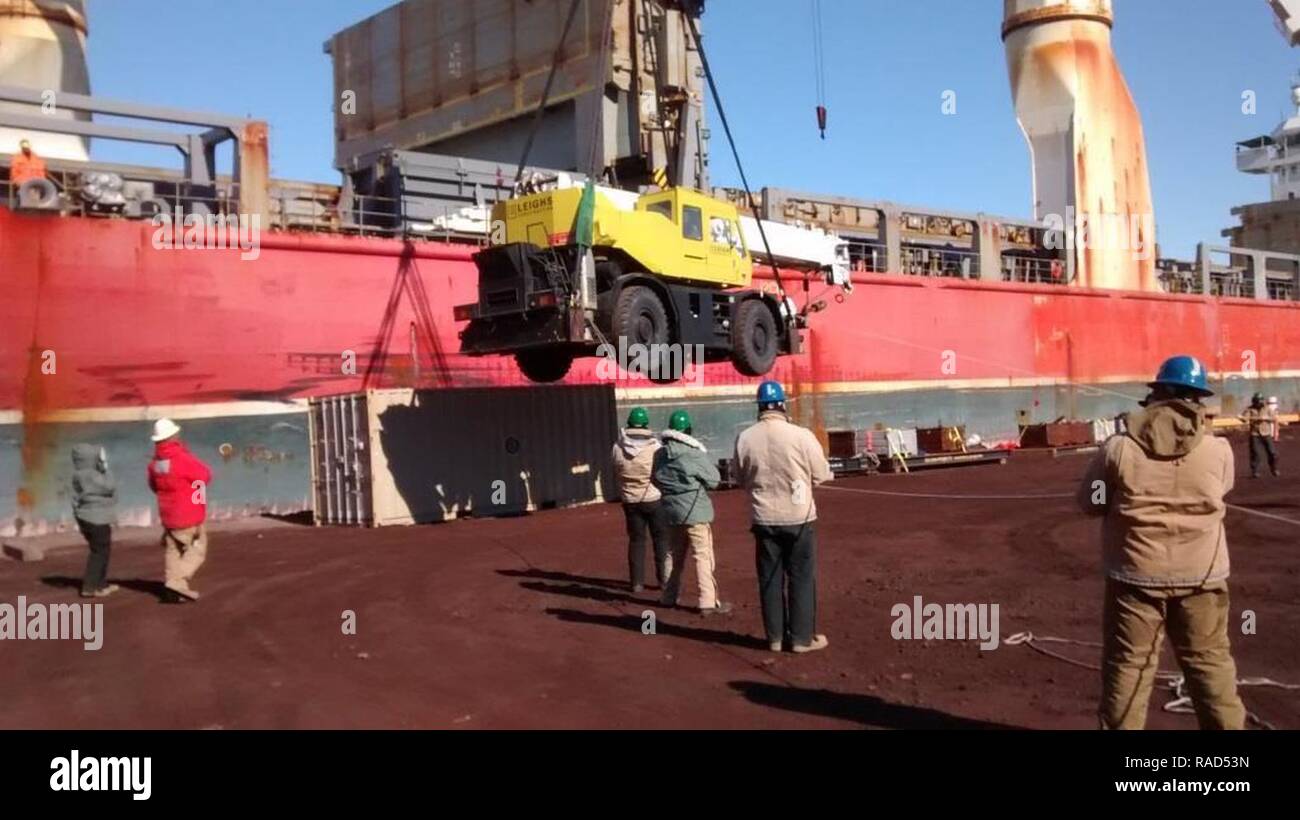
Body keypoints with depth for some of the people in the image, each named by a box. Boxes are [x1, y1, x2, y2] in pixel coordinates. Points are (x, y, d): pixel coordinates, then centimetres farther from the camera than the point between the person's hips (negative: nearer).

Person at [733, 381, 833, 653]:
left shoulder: (744, 439, -7)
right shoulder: (801, 436, -14)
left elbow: (740, 478, 6)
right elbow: (821, 475, -4)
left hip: (764, 519, 3)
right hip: (799, 518, -2)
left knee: (770, 579, 12)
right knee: (801, 578, 9)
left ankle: (775, 637, 19)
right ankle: (802, 638, 14)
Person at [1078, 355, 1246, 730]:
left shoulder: (1119, 447, -11)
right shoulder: (1218, 449, -7)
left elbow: (1089, 502, 0)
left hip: (1137, 574, -1)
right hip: (1201, 575, 1)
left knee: (1127, 664, 9)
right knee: (1210, 661, 15)